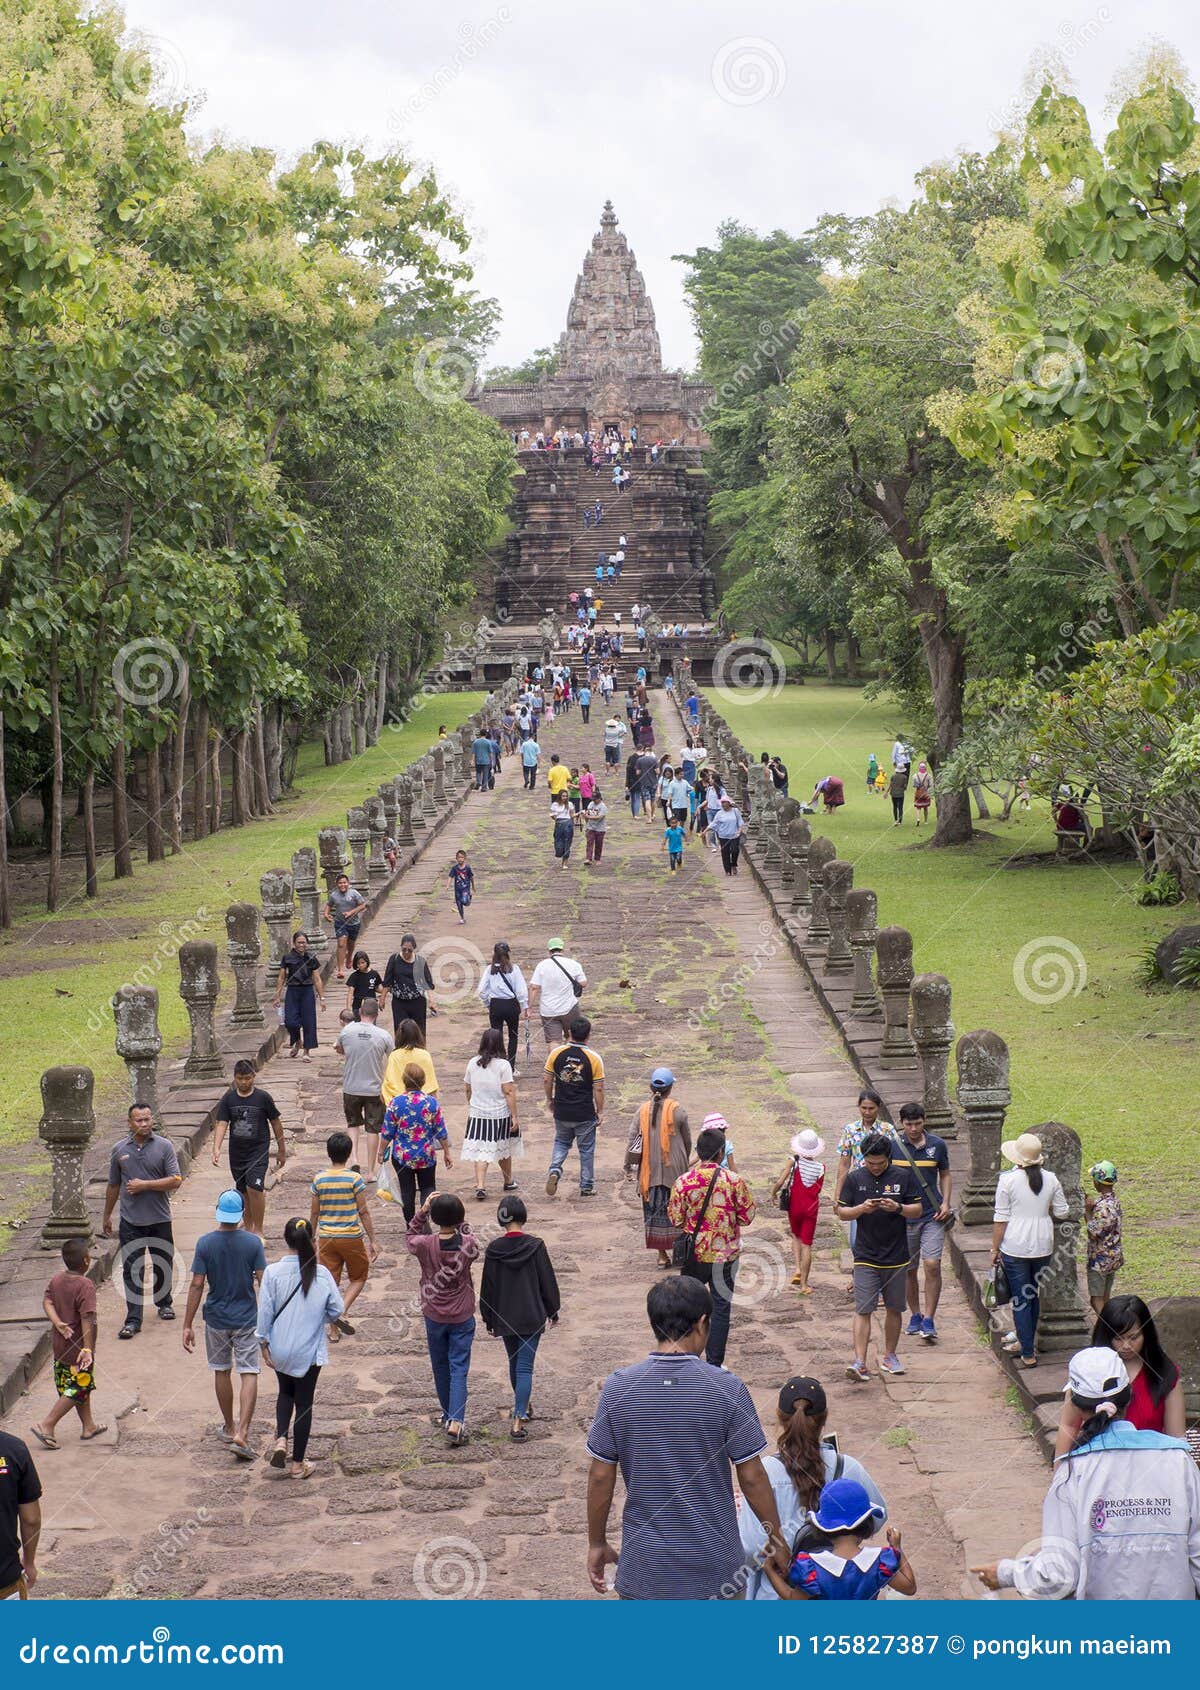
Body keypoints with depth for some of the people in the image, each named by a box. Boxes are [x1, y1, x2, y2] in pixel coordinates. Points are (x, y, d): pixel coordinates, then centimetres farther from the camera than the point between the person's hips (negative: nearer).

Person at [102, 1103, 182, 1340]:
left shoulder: (164, 1147, -4)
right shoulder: (120, 1150, 4)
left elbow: (176, 1181, -10)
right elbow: (113, 1186, 14)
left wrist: (144, 1185, -15)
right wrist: (107, 1216, 19)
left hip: (159, 1220, -1)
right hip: (130, 1221, 1)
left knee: (163, 1265, 14)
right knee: (131, 1269, -3)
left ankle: (164, 1304, 38)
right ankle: (133, 1320, -2)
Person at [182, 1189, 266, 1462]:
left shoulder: (205, 1243, -9)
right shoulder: (253, 1242, -9)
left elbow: (197, 1285, -9)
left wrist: (187, 1324, -5)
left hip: (216, 1318, 1)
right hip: (247, 1318, -1)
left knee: (222, 1372, 18)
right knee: (249, 1374, 0)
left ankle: (229, 1427, 31)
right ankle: (242, 1433, -13)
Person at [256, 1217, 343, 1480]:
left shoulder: (273, 1272, -13)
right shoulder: (321, 1274, -11)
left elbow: (265, 1311, -9)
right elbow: (336, 1309, -6)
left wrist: (263, 1343, 2)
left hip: (280, 1349, 1)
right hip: (309, 1350, -1)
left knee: (285, 1392, 26)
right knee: (304, 1402, 11)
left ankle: (281, 1440, 4)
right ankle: (298, 1463, 16)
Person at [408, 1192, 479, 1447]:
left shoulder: (425, 1245, -18)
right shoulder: (468, 1244, -15)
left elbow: (410, 1237, 6)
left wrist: (422, 1211, -3)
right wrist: (460, 1221, 6)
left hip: (434, 1317, 0)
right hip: (462, 1317, 0)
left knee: (441, 1367, 18)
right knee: (459, 1369, 1)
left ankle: (449, 1415, 32)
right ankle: (456, 1421, -13)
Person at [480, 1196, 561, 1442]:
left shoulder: (493, 1249, -8)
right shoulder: (535, 1246, -12)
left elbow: (488, 1287, 0)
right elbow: (548, 1281, -4)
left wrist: (489, 1320, 12)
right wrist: (553, 1311, 10)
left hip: (504, 1318, 2)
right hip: (532, 1317, -2)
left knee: (515, 1363, 21)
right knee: (525, 1368, -2)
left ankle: (524, 1406, 40)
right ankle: (518, 1420, -13)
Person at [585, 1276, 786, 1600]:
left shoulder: (617, 1388, -8)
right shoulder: (727, 1389, -13)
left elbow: (600, 1476, -3)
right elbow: (751, 1477, -8)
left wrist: (597, 1543, 10)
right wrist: (776, 1539, 7)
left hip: (644, 1564, 1)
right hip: (714, 1558, -1)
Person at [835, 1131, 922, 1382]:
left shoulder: (903, 1176, 0)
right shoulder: (854, 1178, 1)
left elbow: (917, 1210, 1)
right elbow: (842, 1213, 3)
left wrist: (898, 1208, -19)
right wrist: (861, 1209, -17)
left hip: (896, 1256, 1)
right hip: (865, 1256, -1)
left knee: (893, 1309, 12)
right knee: (863, 1310, -8)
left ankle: (889, 1357, 27)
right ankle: (859, 1363, -13)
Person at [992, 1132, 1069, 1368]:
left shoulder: (1008, 1180, -13)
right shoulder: (1050, 1179, -2)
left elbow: (1000, 1218, -10)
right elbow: (1062, 1213, 5)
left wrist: (995, 1249, 0)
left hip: (1015, 1248, -4)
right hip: (1043, 1247, 4)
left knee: (1021, 1298, 4)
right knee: (1034, 1295, 21)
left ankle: (1028, 1354, 5)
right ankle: (1024, 1340, 34)